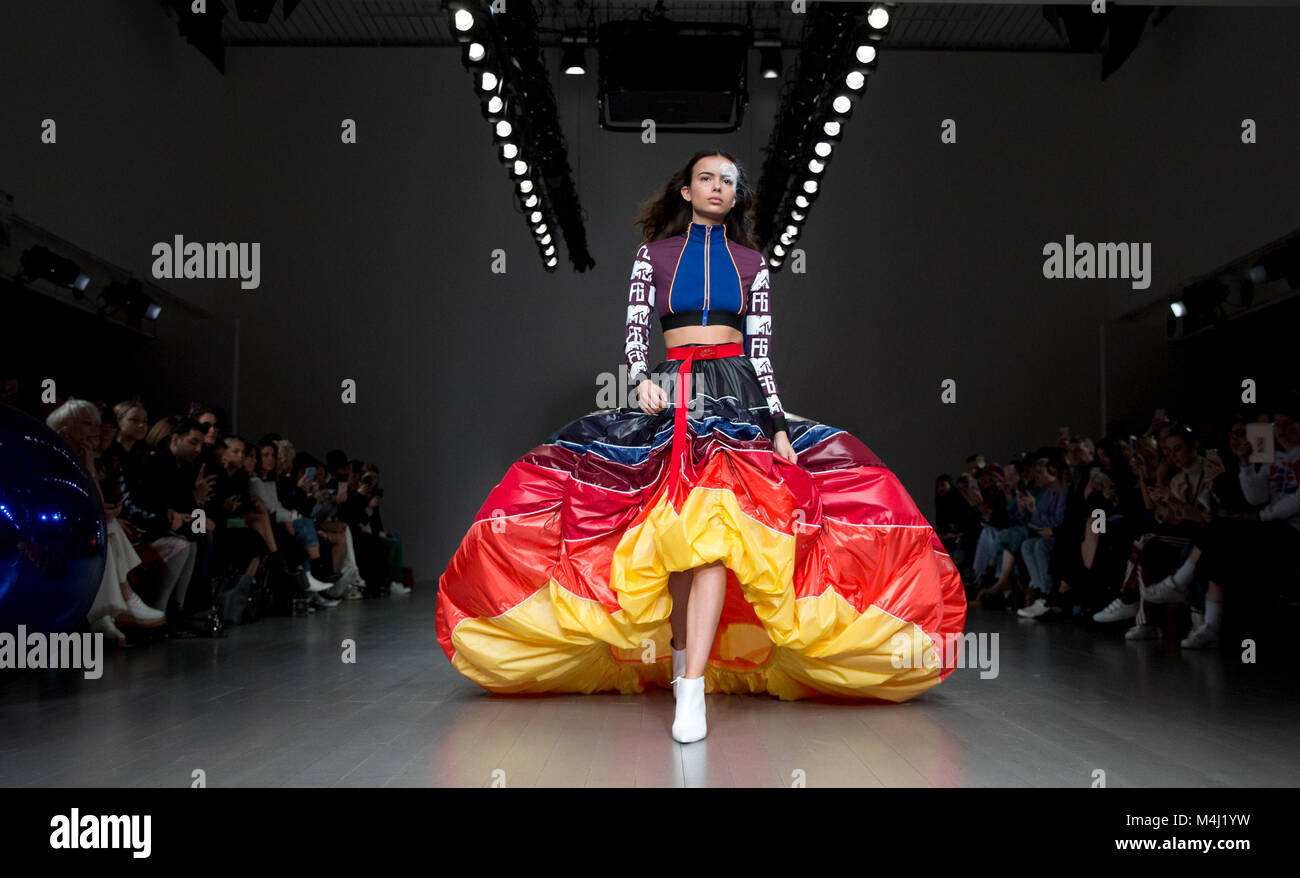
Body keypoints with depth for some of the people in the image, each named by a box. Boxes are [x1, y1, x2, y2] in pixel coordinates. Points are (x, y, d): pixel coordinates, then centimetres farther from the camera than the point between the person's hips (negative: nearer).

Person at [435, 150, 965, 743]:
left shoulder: (751, 263, 16)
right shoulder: (654, 254, 14)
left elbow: (761, 351, 11)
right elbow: (634, 331, 5)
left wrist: (778, 425, 0)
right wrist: (642, 378, -16)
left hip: (737, 393, 0)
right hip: (671, 393, 1)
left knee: (714, 521, -19)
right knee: (679, 526, -11)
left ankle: (692, 686, -23)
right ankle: (683, 652, 9)